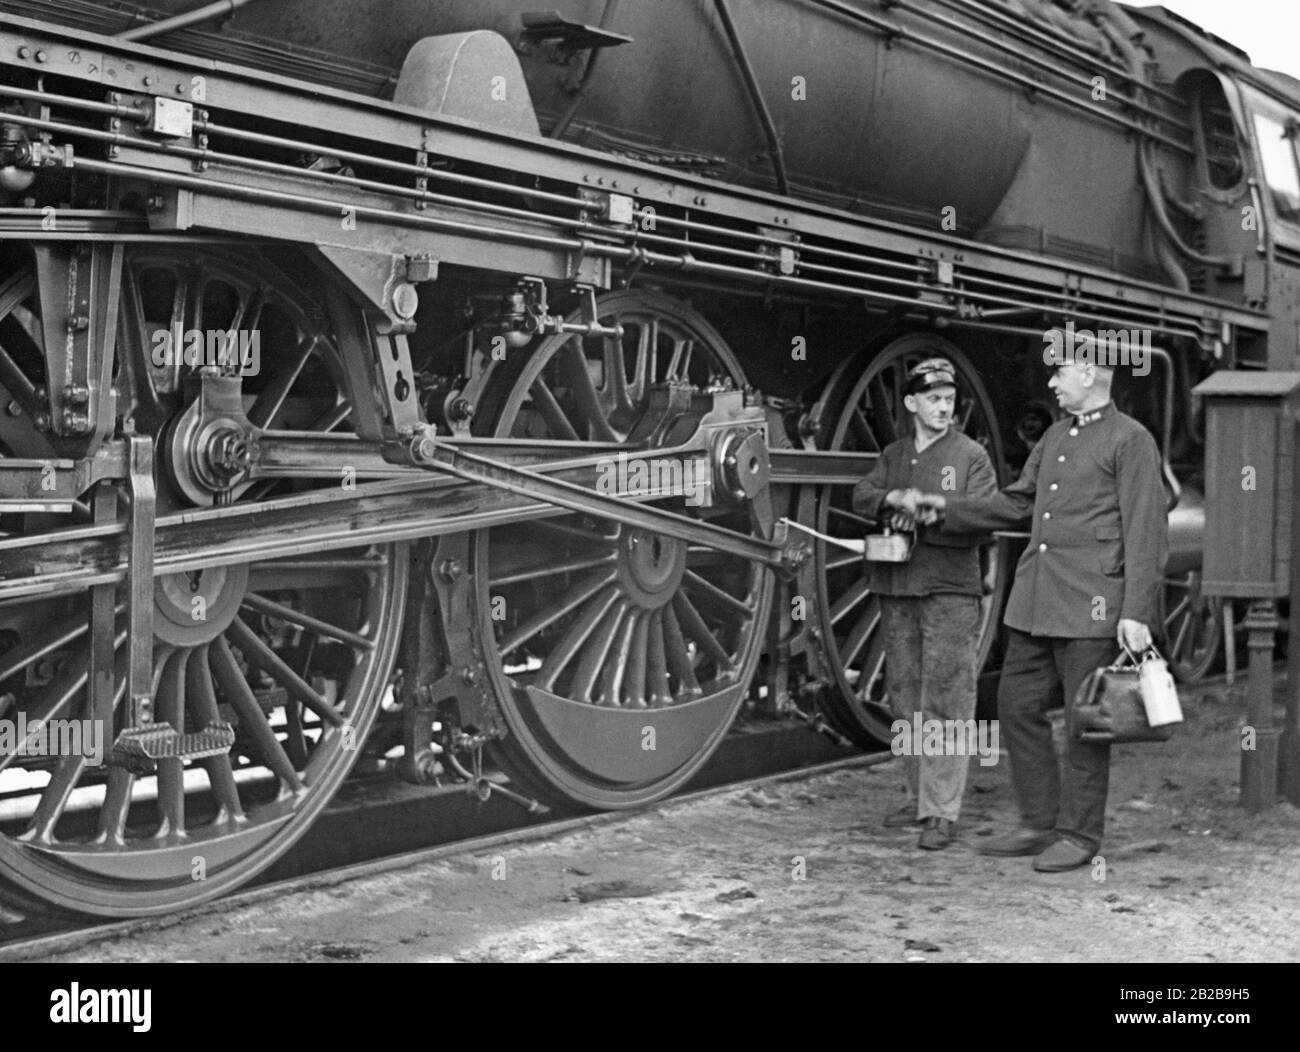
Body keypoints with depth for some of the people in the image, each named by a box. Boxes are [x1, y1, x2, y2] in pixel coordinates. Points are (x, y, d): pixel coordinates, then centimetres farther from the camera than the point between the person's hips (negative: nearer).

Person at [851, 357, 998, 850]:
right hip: (895, 589, 5)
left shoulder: (971, 456, 2)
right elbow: (861, 498, 1)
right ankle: (918, 797, 21)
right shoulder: (892, 455, 15)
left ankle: (942, 812, -7)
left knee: (945, 699, -8)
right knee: (905, 697, 10)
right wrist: (896, 498, -18)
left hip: (950, 591, -5)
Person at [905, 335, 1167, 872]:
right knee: (1016, 704, 9)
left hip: (1091, 605, -8)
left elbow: (1145, 534, -11)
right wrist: (947, 508, 16)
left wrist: (1135, 612, -16)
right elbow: (1016, 503, 25)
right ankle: (1039, 823, 21)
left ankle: (1079, 835, 11)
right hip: (1034, 600, 8)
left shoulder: (1131, 440, -7)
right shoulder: (1055, 436, 18)